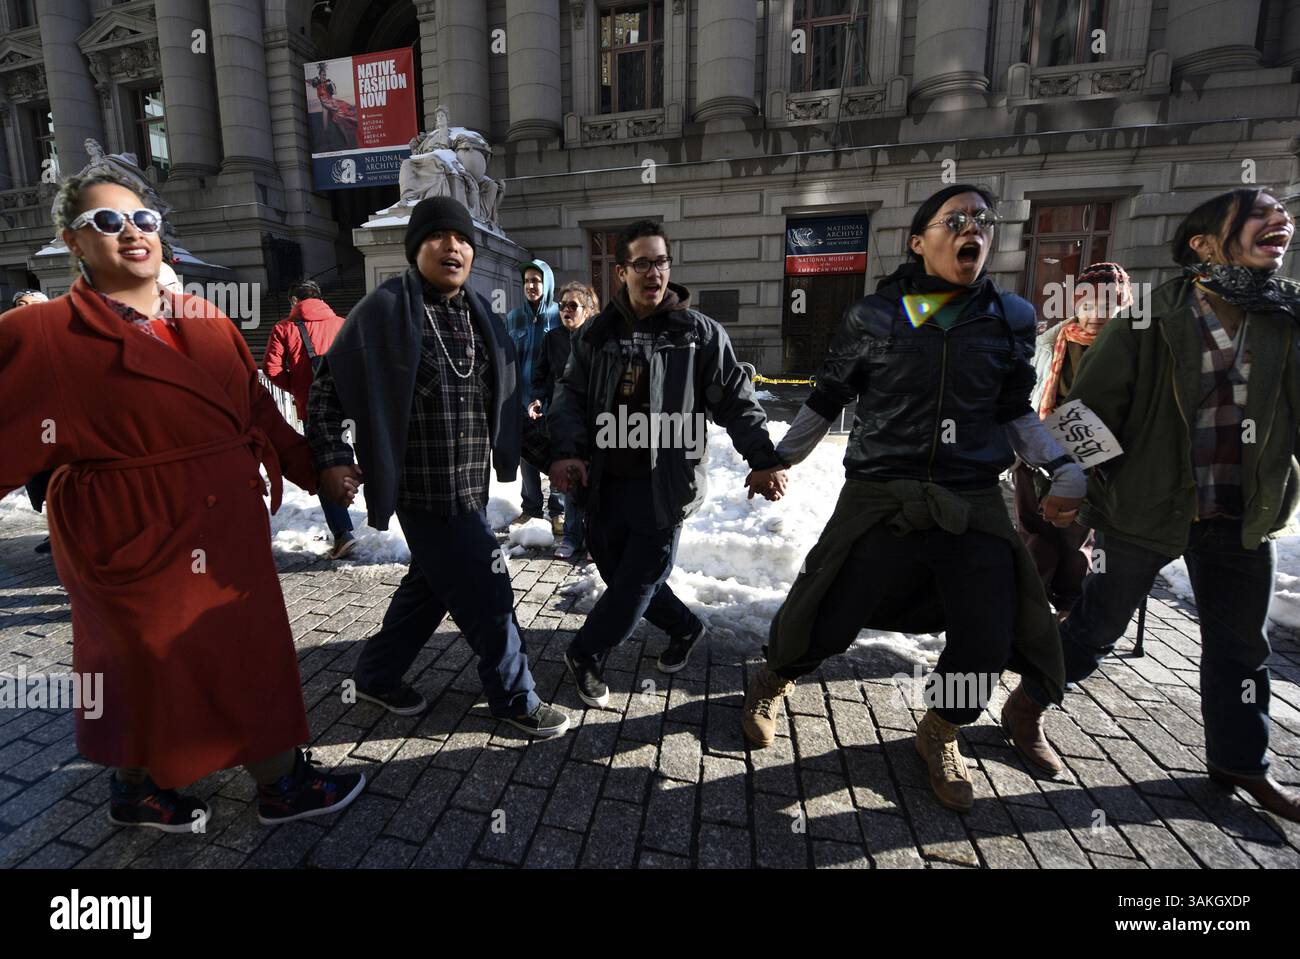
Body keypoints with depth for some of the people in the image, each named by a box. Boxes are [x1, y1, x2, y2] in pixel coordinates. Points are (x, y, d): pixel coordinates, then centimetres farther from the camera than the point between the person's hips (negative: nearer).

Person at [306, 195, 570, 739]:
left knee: (430, 584, 20)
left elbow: (504, 395, 18)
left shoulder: (481, 315, 10)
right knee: (486, 592, 1)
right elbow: (328, 387, -5)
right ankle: (514, 698, 22)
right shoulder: (385, 311, -10)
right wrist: (330, 459, -13)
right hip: (425, 490, -7)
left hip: (471, 486, 7)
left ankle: (377, 677, 42)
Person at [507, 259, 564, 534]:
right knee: (526, 455, 10)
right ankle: (531, 506, 24)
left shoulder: (560, 316, -2)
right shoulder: (513, 317, 7)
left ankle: (558, 510, 16)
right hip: (523, 398, 3)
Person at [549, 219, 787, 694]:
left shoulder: (698, 332, -1)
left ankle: (586, 655, 24)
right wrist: (566, 451, -10)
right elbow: (570, 393, 5)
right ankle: (684, 627, 38)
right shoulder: (597, 333, 7)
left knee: (638, 579, 0)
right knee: (615, 571, 14)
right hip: (605, 482, 4)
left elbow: (736, 400, 0)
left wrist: (762, 459, -6)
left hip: (665, 483, -4)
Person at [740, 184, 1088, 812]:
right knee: (827, 623, 1)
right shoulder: (872, 318, 0)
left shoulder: (1010, 319, 8)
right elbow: (826, 401, 8)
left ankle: (939, 737, 34)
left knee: (988, 645, 2)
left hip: (974, 507, 3)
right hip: (879, 501, -3)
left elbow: (1014, 412, 17)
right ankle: (771, 681, 35)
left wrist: (1064, 468, 6)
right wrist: (778, 459, 8)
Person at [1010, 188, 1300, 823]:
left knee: (1240, 646, 19)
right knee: (1096, 624, 9)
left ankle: (1239, 760, 41)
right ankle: (1027, 705, 31)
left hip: (1243, 520, 5)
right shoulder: (1151, 319, -13)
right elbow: (1089, 414, -12)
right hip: (1146, 509, -5)